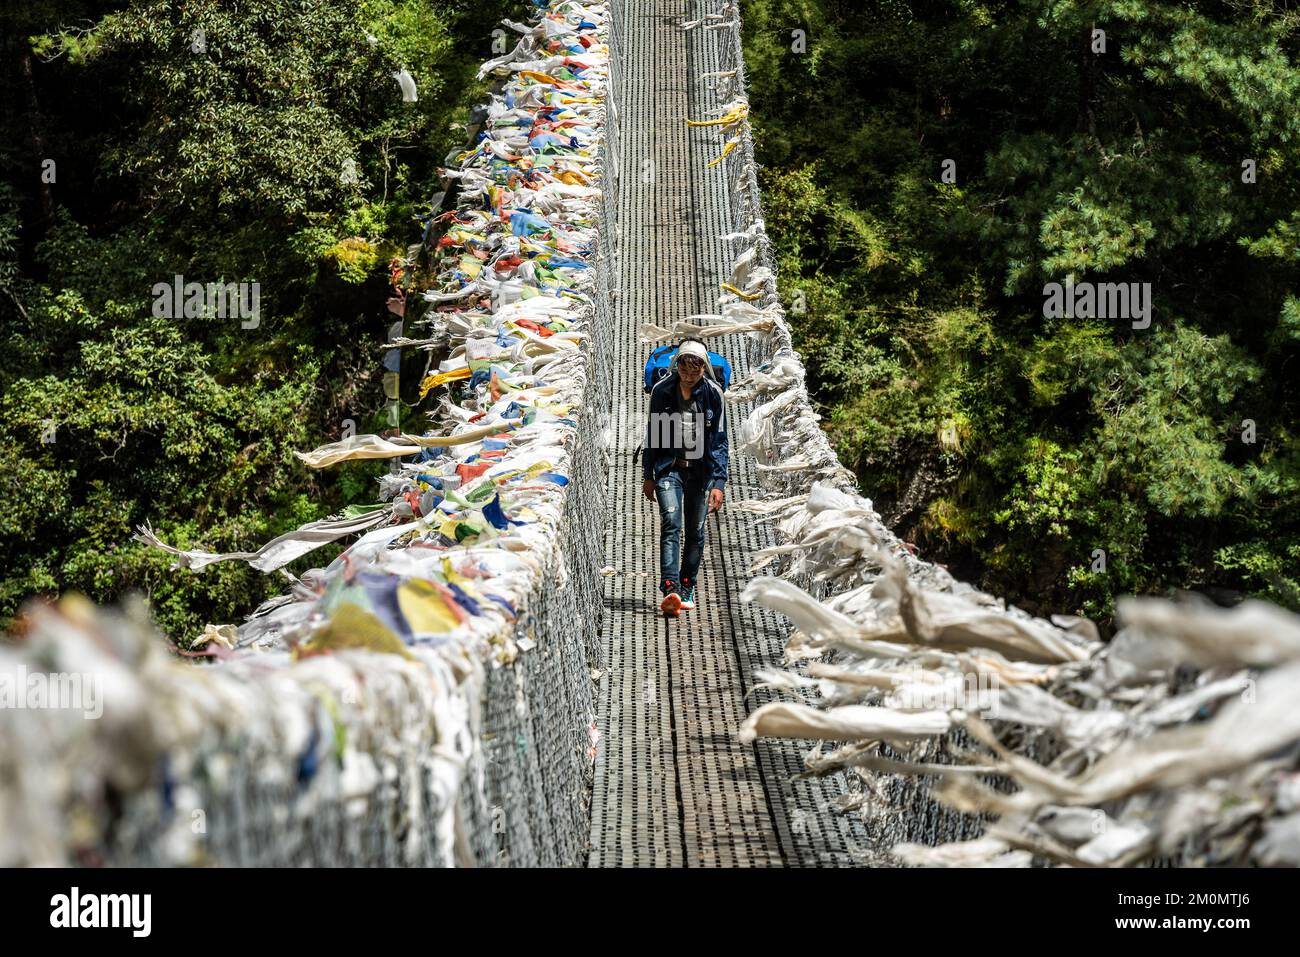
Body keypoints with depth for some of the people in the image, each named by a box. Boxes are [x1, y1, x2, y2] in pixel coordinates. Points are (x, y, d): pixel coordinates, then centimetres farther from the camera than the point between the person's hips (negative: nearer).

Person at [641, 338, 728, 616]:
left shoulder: (713, 394, -6)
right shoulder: (662, 391, -4)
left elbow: (719, 441, -6)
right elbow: (652, 434, 6)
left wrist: (718, 483, -12)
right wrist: (648, 476, 8)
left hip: (701, 470, 1)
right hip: (669, 468, -1)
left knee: (695, 531, 7)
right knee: (671, 523, -17)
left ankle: (687, 588, 22)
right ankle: (670, 589, -27)